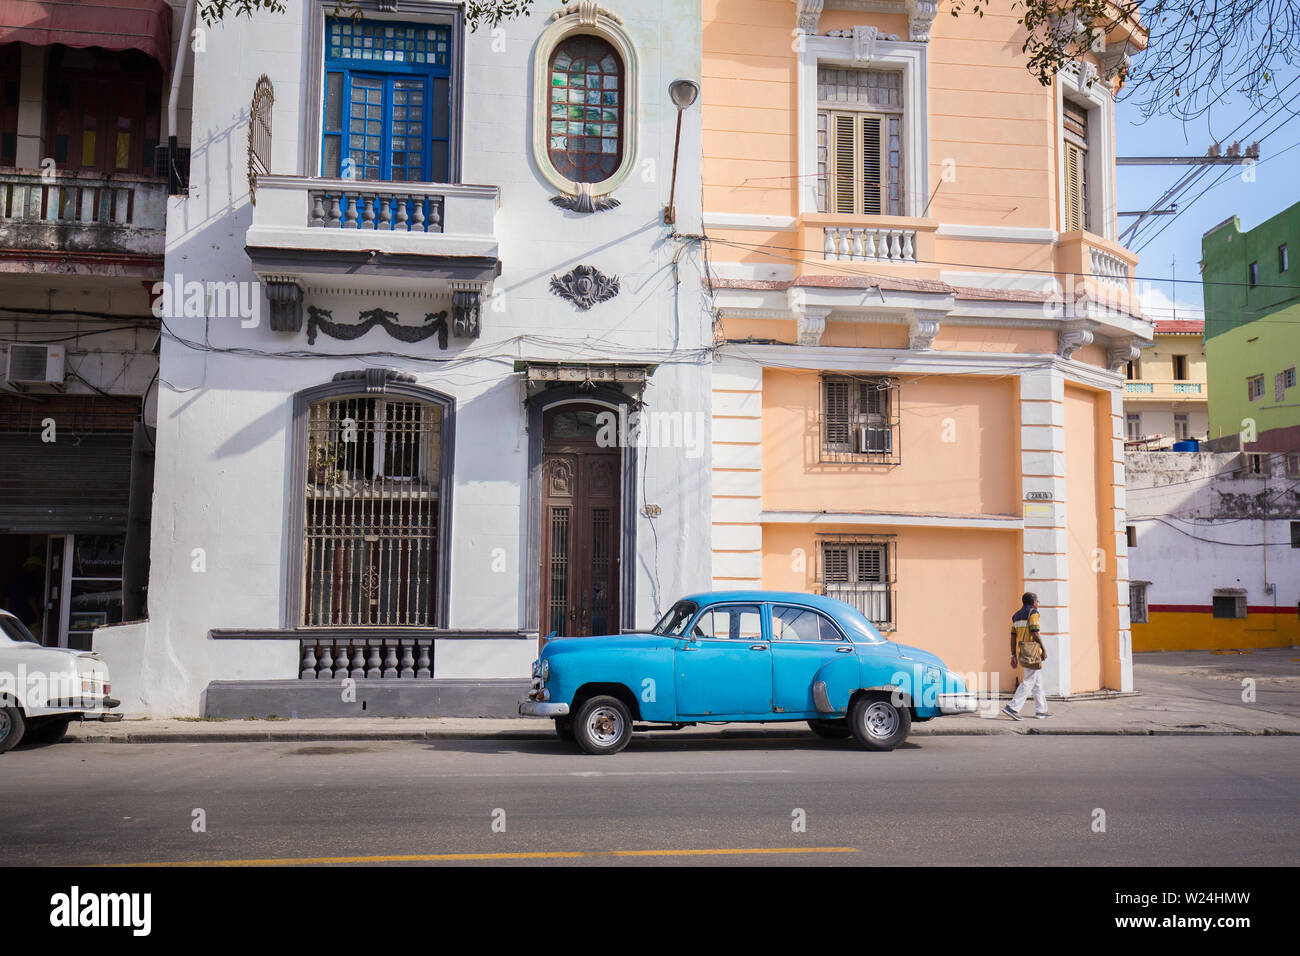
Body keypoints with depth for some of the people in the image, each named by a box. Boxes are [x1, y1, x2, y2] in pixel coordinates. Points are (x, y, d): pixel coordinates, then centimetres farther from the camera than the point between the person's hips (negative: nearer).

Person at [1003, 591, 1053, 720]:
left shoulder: (1017, 615, 17)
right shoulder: (1033, 612, -7)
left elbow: (1013, 636, 13)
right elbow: (1035, 632, -16)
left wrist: (1013, 656, 12)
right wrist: (1044, 650, -8)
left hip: (1021, 651, 9)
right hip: (1032, 650, -9)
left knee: (1038, 681, 15)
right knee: (1029, 681, -9)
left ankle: (1041, 710, 18)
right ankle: (1012, 707, -16)